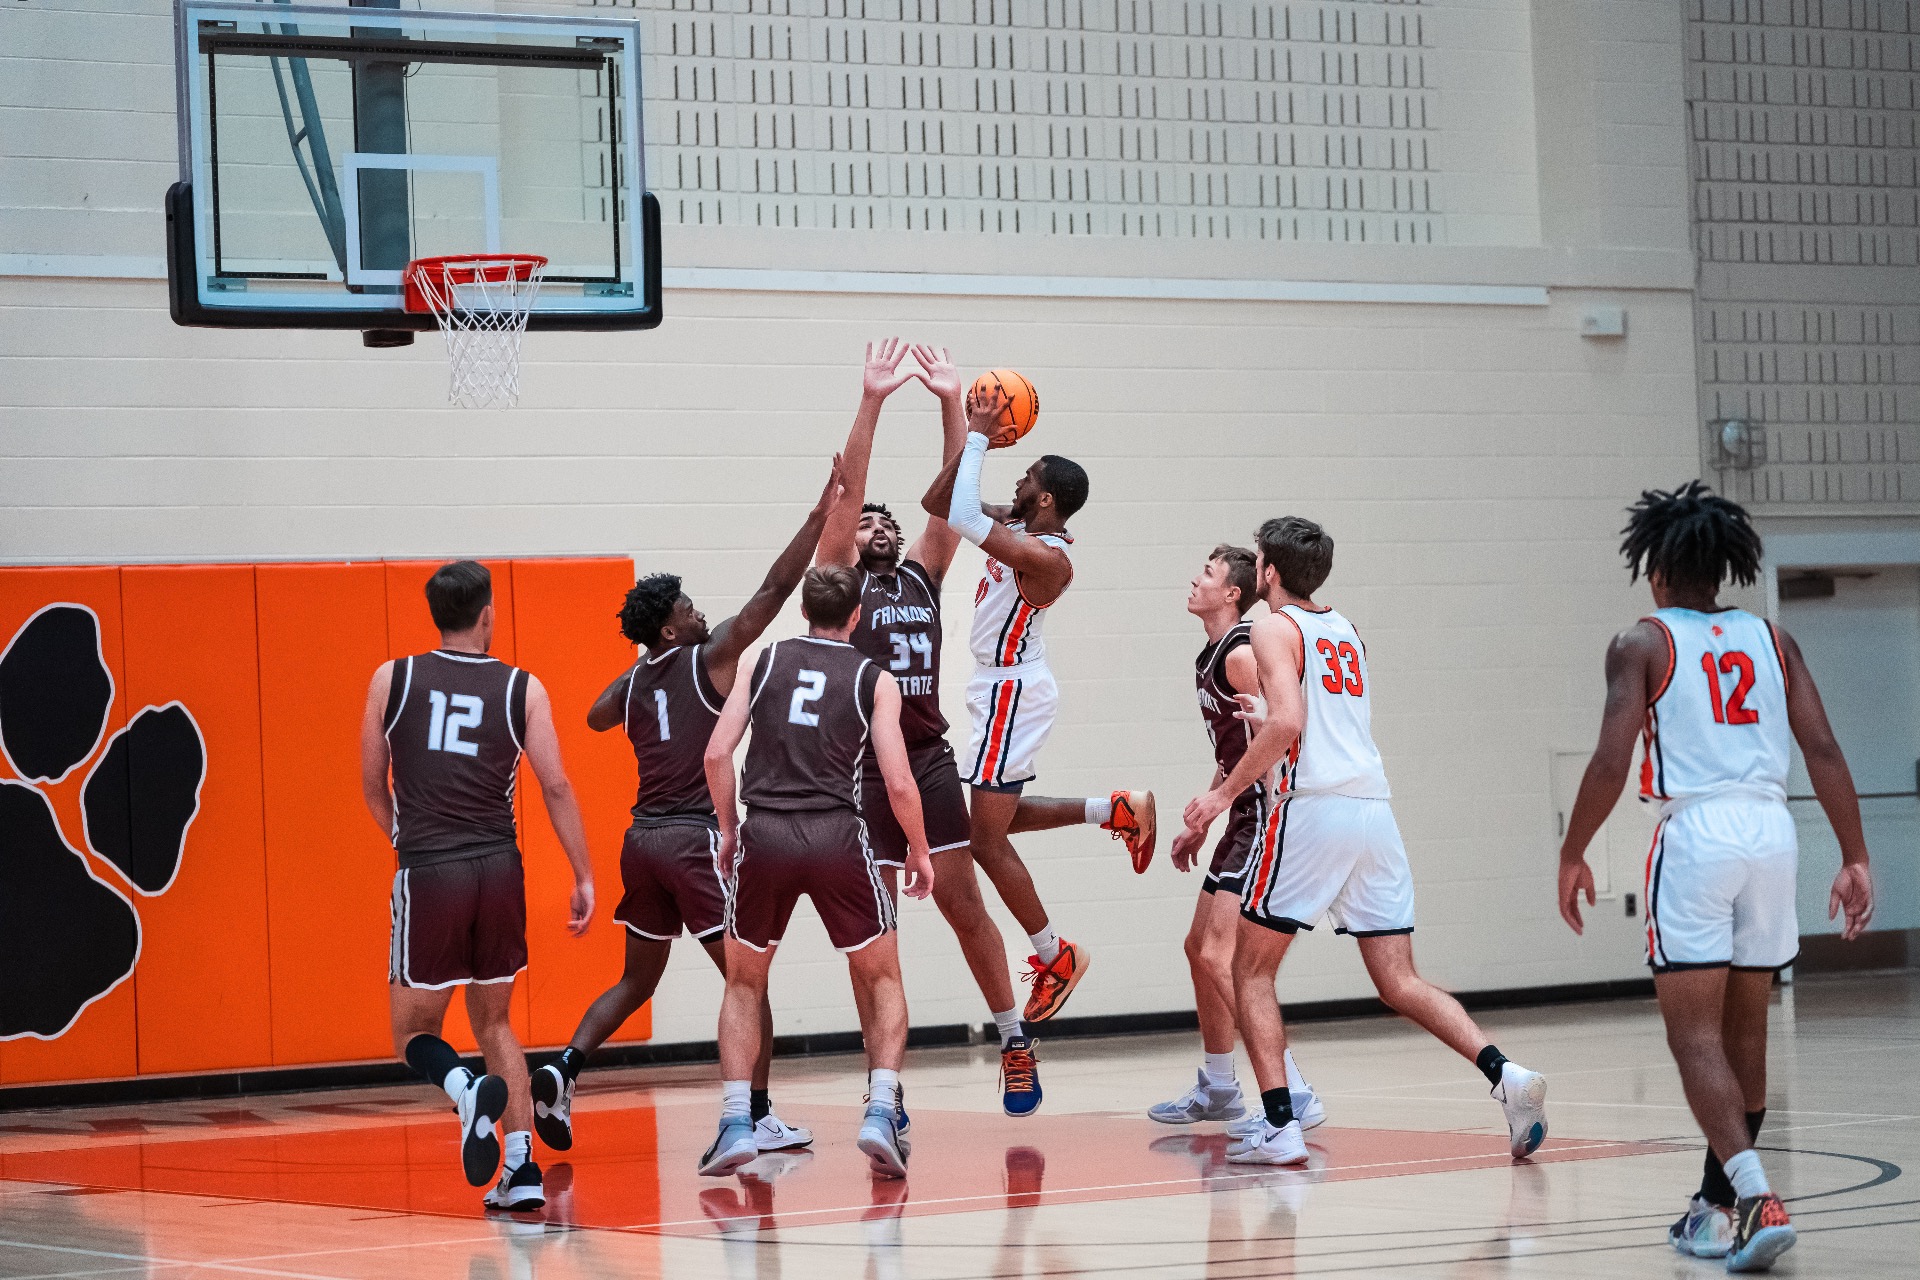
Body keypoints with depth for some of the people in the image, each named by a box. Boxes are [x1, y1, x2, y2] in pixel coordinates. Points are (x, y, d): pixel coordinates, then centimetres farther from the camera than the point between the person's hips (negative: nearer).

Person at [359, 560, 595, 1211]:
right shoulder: (522, 689, 3)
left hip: (428, 875, -2)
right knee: (495, 1023, 19)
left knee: (414, 1031, 9)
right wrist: (583, 878, 4)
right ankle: (521, 1168, 8)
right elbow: (556, 787, -2)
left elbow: (373, 787, 10)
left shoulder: (393, 680, 3)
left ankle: (467, 1090, -24)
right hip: (499, 870, 2)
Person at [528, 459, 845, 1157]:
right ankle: (758, 1117, -4)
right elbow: (774, 589, -8)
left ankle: (563, 1069, -1)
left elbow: (596, 717, 36)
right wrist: (819, 517, -6)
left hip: (642, 839, 7)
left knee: (637, 980, 18)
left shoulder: (633, 683, 12)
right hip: (695, 839, -6)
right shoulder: (709, 658, -4)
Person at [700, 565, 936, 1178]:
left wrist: (729, 830, 18)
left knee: (744, 984, 20)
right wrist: (919, 854, 15)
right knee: (881, 979, 16)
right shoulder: (874, 680, 7)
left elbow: (717, 754, 5)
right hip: (836, 835, -1)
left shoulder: (766, 660, 11)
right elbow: (899, 783, -1)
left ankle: (735, 1123, 8)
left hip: (764, 833, 1)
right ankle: (880, 1112, -1)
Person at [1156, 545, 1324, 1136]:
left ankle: (1294, 1095, -16)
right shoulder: (1211, 658, 15)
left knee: (1221, 957, -16)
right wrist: (1200, 826, 28)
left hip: (1270, 817, -11)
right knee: (1200, 948, 18)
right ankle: (1216, 1090, 32)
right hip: (1244, 817, 11)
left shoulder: (1242, 655, -16)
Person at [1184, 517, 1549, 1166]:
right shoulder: (1343, 630, 22)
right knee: (1399, 983, 6)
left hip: (1310, 810, -7)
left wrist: (1226, 791, -10)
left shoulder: (1275, 629, -1)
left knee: (1251, 971, 6)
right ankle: (1505, 1074, -15)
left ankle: (1278, 1125, -5)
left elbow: (1287, 723, -16)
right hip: (1374, 811, 7)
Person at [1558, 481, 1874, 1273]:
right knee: (1743, 1030, 16)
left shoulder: (1643, 643, 1)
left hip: (1695, 831, -5)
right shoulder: (1770, 640, 14)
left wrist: (1572, 855, 4)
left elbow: (1611, 762, -8)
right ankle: (1719, 1207, 26)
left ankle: (1757, 1199, -21)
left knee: (1695, 1033, -3)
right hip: (1771, 829, 5)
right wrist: (1855, 860, 8)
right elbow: (1823, 751, 6)